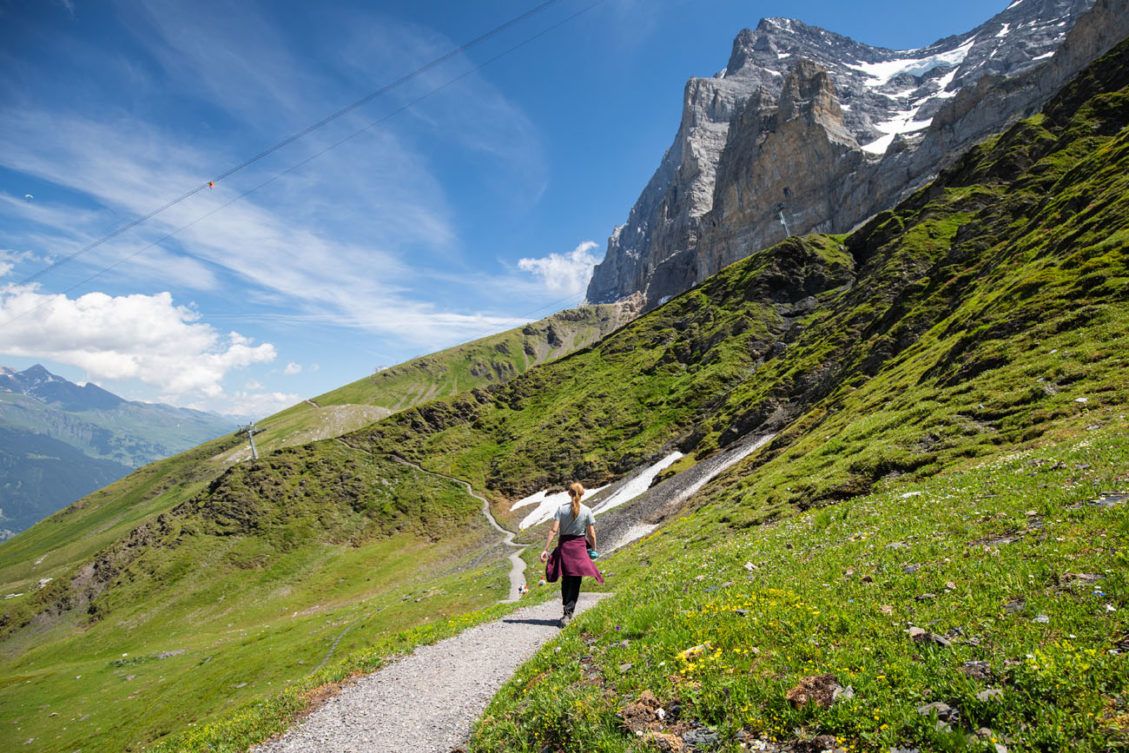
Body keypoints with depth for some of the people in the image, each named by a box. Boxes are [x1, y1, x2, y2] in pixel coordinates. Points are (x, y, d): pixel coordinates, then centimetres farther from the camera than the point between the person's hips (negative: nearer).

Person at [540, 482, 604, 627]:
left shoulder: (561, 509, -4)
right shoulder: (587, 511, -5)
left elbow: (553, 530, -10)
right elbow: (591, 535, -4)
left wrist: (545, 549, -9)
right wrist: (594, 549, 11)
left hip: (564, 546, 2)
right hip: (579, 547, -2)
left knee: (566, 580, 18)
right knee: (575, 582, 4)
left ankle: (566, 610, 29)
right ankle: (568, 613, -7)